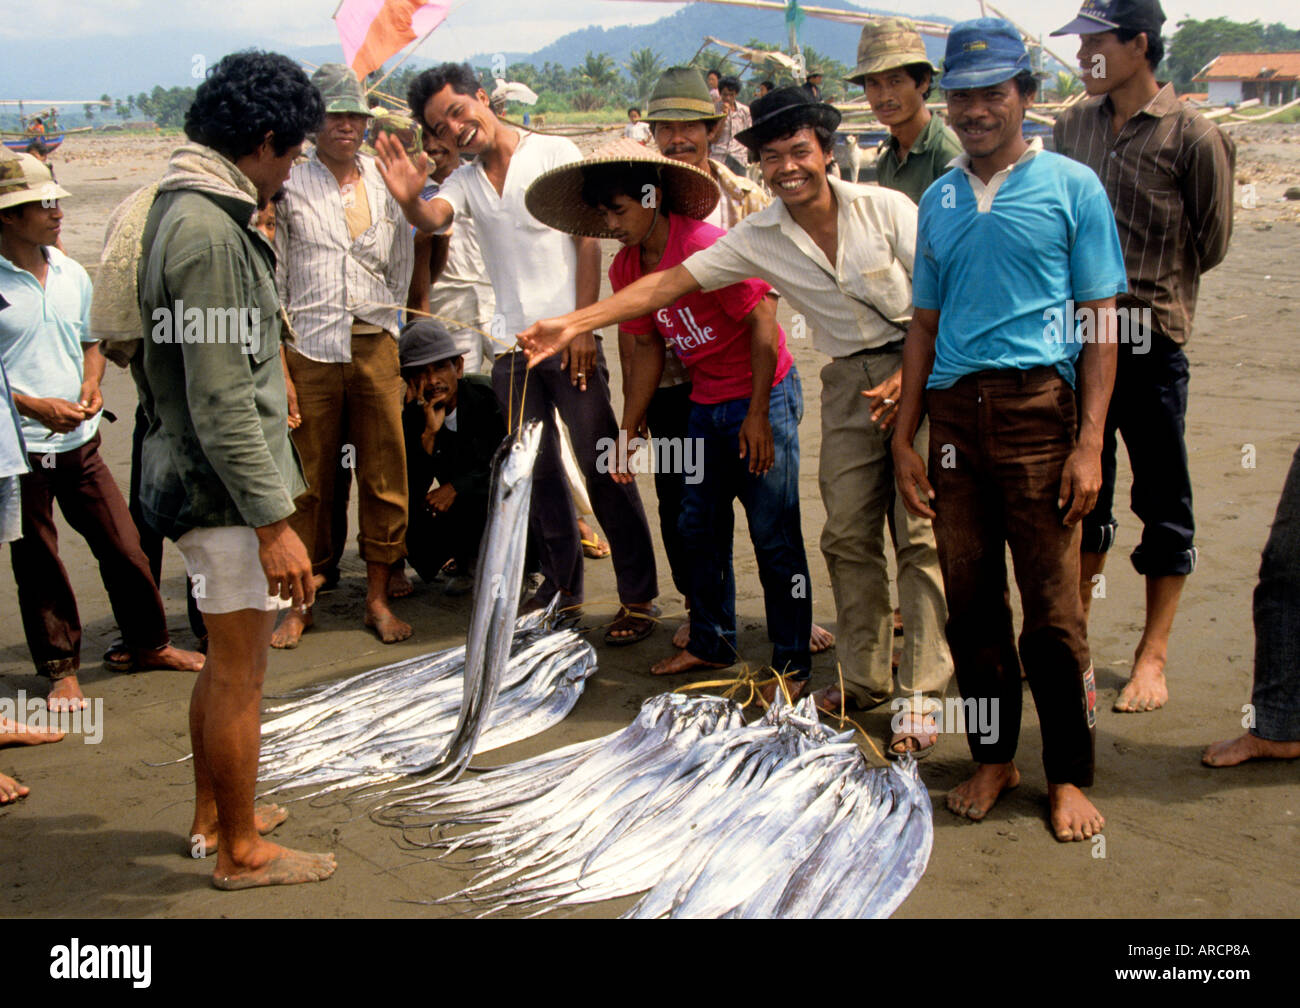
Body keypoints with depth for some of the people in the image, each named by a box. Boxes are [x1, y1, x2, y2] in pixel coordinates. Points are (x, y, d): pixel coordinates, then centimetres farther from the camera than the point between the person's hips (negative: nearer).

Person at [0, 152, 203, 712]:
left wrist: (91, 387, 0)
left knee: (124, 547, 8)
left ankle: (149, 644, 26)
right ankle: (61, 669, 22)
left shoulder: (72, 275, 7)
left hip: (79, 441, 5)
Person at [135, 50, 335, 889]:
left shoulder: (190, 210, 11)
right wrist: (274, 520, -22)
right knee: (240, 672, 3)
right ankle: (241, 851, 17)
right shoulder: (209, 234, -21)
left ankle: (213, 815, 36)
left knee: (225, 663, 21)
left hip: (206, 478, 10)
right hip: (228, 485, -10)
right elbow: (221, 403, -24)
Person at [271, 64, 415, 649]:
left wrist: (402, 343, 8)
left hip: (376, 343, 2)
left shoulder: (385, 184, 12)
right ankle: (301, 602, 15)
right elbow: (272, 279, 3)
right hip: (310, 347, -2)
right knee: (308, 479, 1)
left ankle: (377, 597, 15)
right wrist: (276, 365, -4)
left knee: (384, 474, 3)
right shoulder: (289, 186, 4)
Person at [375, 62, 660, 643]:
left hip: (569, 339, -5)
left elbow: (588, 242, -4)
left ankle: (638, 596, 5)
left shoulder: (555, 154, -1)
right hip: (511, 348, 5)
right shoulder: (465, 182, 12)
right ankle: (562, 586, 23)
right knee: (537, 473, 10)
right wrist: (408, 198, -34)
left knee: (602, 466, -4)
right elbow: (430, 220, -9)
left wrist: (583, 327, -11)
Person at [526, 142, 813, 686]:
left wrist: (757, 416, -20)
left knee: (774, 536, -5)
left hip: (763, 396, -7)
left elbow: (762, 322, -19)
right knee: (700, 528, 12)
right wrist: (628, 431, 8)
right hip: (705, 403, 8)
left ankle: (792, 662, 5)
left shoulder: (707, 246, -21)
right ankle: (710, 643, 28)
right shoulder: (625, 269, 2)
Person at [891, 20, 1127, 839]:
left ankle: (1069, 776, 13)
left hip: (1039, 404, -4)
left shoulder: (1071, 186, 3)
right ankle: (994, 759, 23)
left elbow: (1100, 325, 0)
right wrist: (905, 439, 12)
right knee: (970, 597, 8)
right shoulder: (939, 200, 16)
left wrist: (1090, 444, -9)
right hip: (954, 411, 4)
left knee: (1053, 604, -2)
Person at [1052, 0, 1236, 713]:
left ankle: (1153, 656, 17)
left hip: (1151, 340, -4)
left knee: (1163, 503, 5)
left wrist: (1149, 292, 8)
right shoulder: (1073, 127, 7)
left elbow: (1210, 244, 2)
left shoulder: (1192, 137, -8)